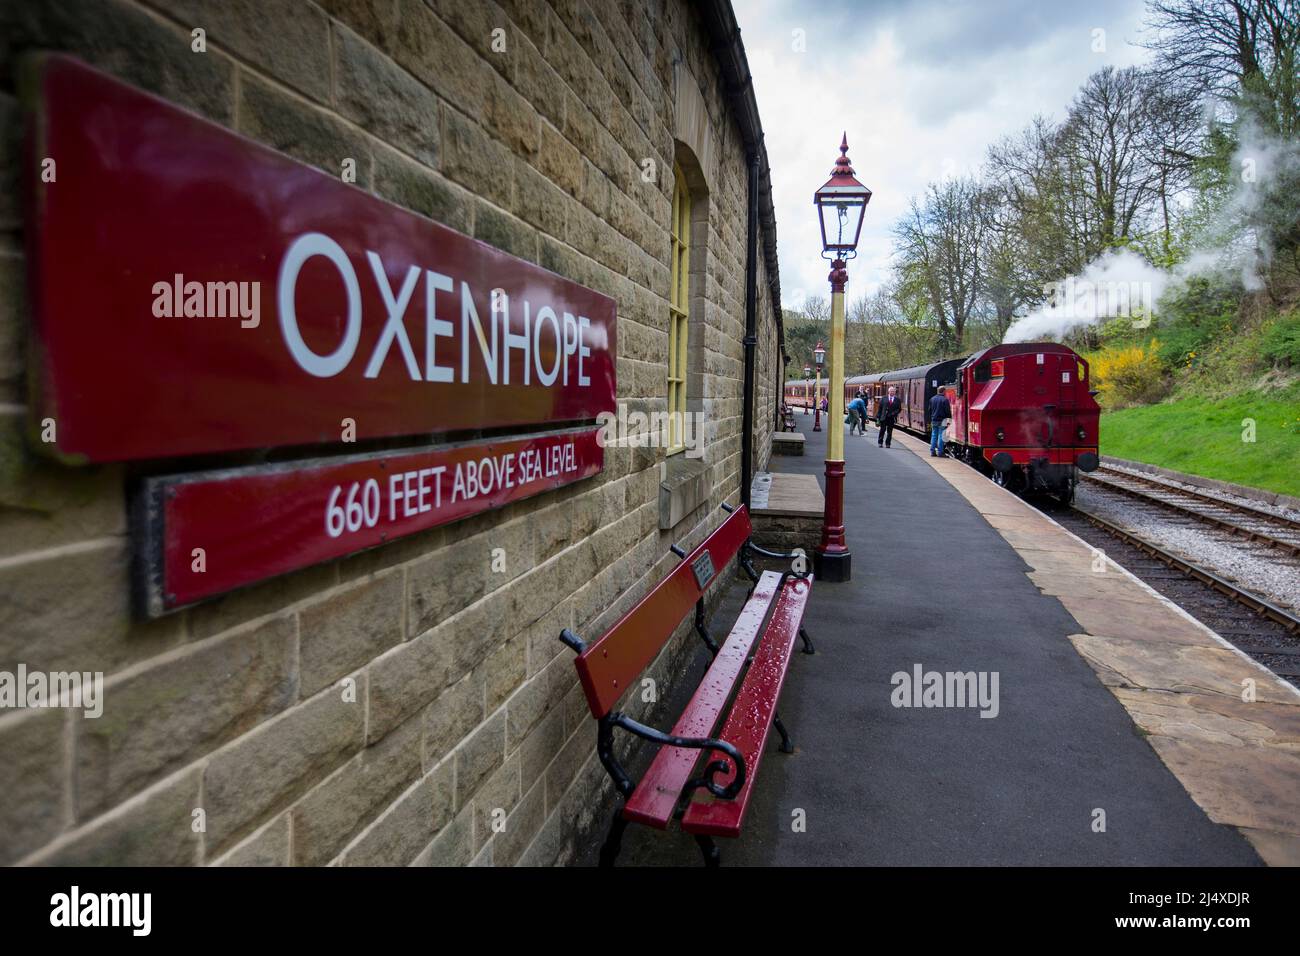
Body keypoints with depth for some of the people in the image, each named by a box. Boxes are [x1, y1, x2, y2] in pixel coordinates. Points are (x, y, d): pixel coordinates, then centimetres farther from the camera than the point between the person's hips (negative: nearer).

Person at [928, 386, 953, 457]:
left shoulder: (932, 399, 10)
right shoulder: (945, 399, -11)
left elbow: (930, 410, 17)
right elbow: (948, 411, -11)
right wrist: (949, 420, -5)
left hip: (934, 420, 6)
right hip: (942, 420, -6)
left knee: (934, 435, 10)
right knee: (941, 436, -4)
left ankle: (932, 452, 9)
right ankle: (940, 452, -5)